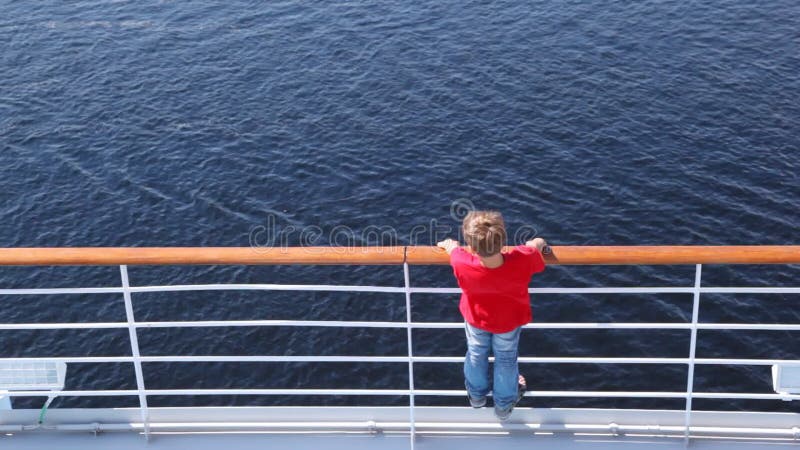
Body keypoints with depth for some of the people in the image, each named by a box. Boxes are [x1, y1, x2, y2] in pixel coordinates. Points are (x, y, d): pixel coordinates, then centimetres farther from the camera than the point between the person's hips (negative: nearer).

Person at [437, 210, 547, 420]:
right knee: (506, 359, 28)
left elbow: (452, 247, -16)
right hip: (509, 322, 0)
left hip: (476, 319, 0)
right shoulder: (523, 260, -44)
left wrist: (450, 245, 8)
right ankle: (504, 405, 52)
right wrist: (537, 244, 7)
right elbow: (538, 244, -17)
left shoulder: (463, 265, -44)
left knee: (476, 355, 30)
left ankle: (477, 395, 59)